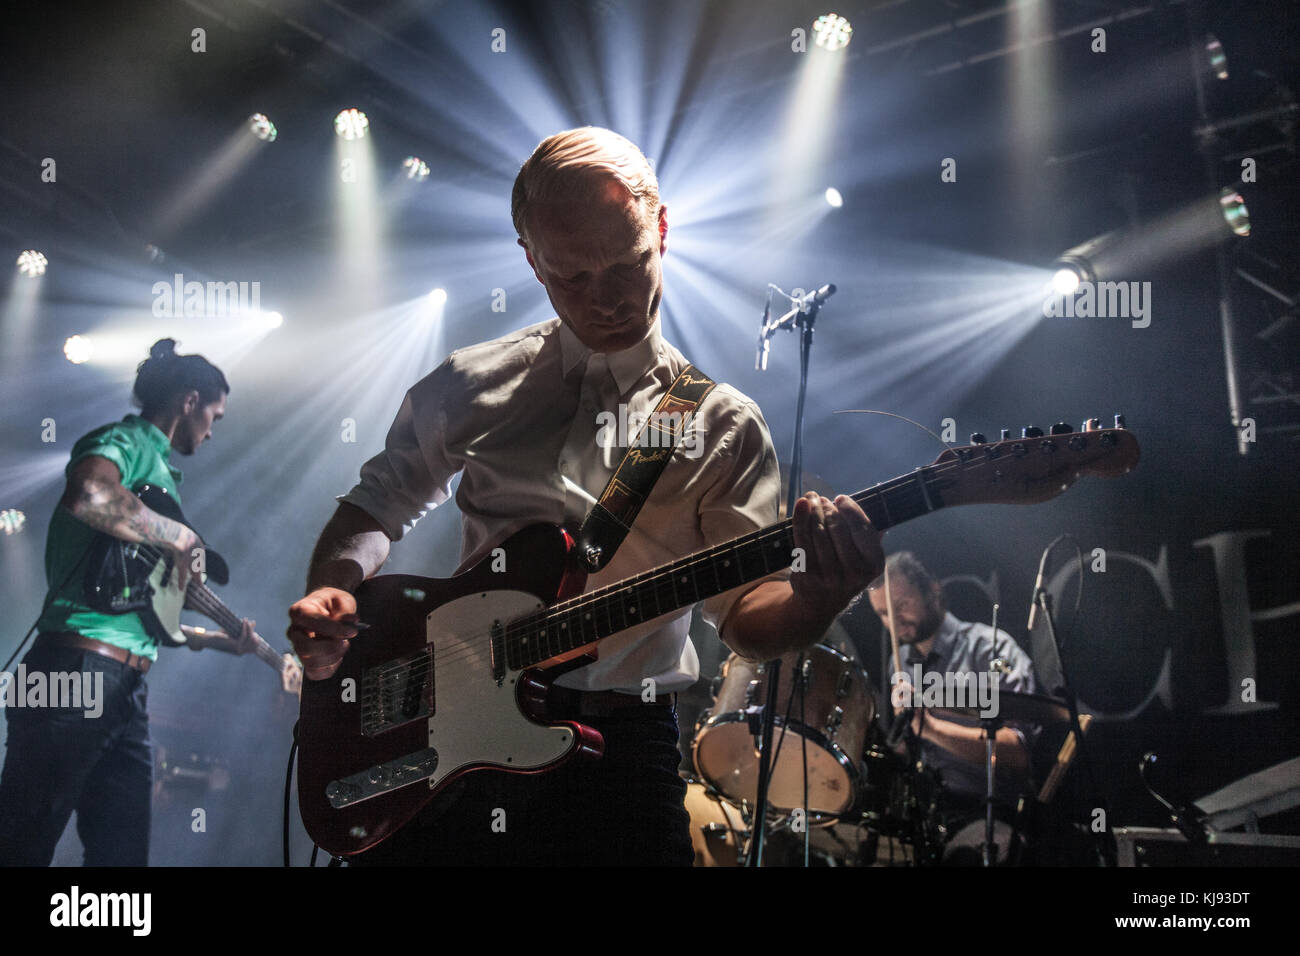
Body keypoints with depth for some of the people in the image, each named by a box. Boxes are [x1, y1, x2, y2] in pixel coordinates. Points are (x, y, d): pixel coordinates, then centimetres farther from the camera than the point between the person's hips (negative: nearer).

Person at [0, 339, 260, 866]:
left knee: (122, 851, 9)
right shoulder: (125, 443, -2)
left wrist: (219, 640, 29)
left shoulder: (159, 469, 26)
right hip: (80, 670, -10)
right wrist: (178, 536, -15)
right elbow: (87, 494, -29)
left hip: (127, 689, 10)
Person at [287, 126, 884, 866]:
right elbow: (379, 504, 21)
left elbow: (749, 614, 0)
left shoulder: (720, 424, 6)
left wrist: (822, 595, -22)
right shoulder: (472, 387, 10)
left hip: (622, 747, -1)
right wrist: (333, 590, -1)